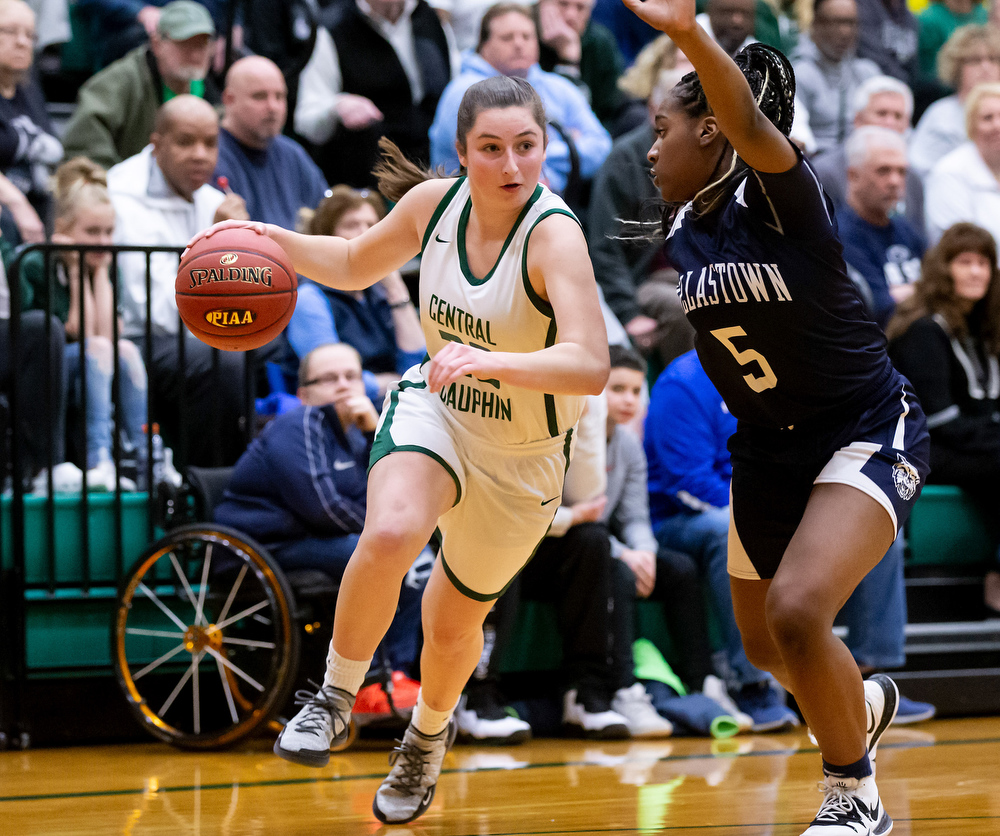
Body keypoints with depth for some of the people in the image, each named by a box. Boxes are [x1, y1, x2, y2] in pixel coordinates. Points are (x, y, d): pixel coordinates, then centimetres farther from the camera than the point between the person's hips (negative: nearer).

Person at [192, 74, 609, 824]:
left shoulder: (554, 234, -29)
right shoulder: (434, 203, -12)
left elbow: (590, 366, -41)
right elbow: (357, 265, 10)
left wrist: (487, 361, -56)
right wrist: (279, 243, -9)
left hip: (520, 459, -2)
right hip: (433, 409, 2)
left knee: (453, 622, 15)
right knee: (390, 532, -31)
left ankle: (429, 734, 49)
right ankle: (335, 700, -10)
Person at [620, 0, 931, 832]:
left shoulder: (777, 193, -21)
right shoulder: (681, 227, 0)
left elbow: (751, 124, -45)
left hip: (867, 430, -8)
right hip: (767, 445, 8)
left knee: (798, 610, -27)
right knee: (765, 647, 19)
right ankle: (866, 702, 53)